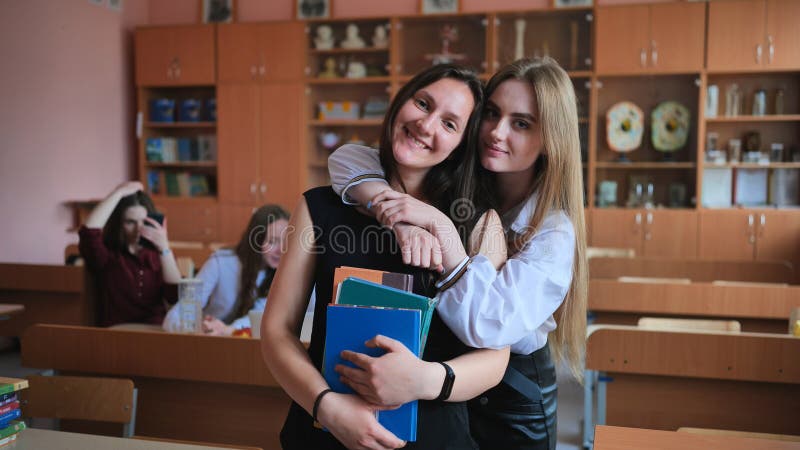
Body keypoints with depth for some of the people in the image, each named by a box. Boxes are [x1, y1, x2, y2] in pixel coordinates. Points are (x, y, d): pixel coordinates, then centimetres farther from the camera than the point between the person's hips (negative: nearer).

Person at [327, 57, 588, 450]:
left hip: (511, 403, -3)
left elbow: (489, 324, -35)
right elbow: (347, 158, -17)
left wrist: (438, 225, -38)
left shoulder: (553, 233, -21)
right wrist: (404, 218, -34)